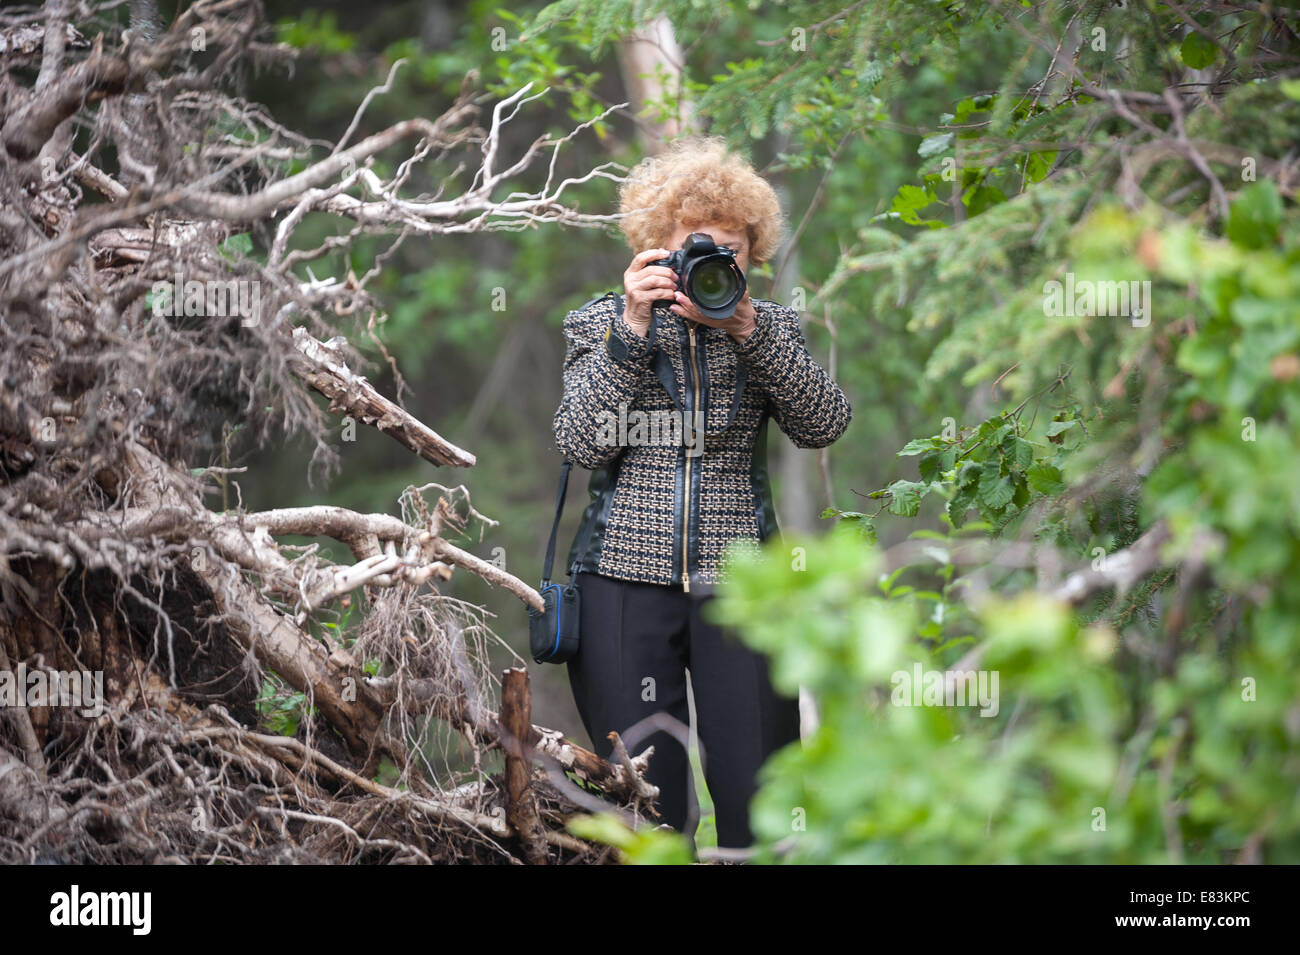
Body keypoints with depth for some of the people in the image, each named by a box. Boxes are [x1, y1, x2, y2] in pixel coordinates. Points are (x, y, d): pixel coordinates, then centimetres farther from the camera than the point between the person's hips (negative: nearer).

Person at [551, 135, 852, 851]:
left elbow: (824, 425, -5)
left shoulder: (770, 329, 12)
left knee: (760, 803, -6)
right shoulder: (599, 324, 9)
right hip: (624, 582, -1)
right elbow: (582, 443, -5)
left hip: (738, 583, 1)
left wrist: (749, 328, -14)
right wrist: (632, 329, -12)